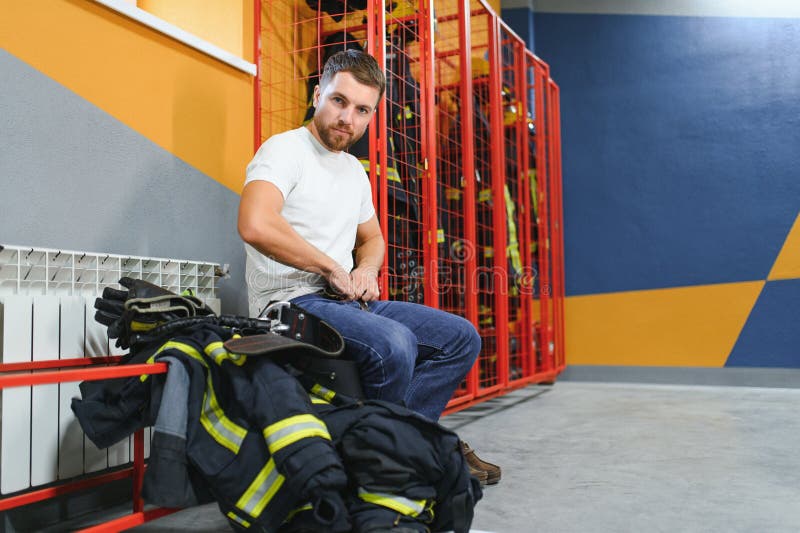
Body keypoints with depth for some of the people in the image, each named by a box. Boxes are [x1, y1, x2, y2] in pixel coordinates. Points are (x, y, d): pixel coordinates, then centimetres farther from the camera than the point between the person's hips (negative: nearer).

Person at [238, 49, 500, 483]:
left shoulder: (354, 171, 17)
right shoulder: (285, 149, -8)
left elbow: (371, 239, 30)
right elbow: (255, 225, -28)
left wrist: (366, 270, 5)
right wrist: (333, 268, -18)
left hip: (349, 300, 9)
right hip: (293, 301, -8)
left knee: (461, 338, 3)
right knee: (393, 343, -35)